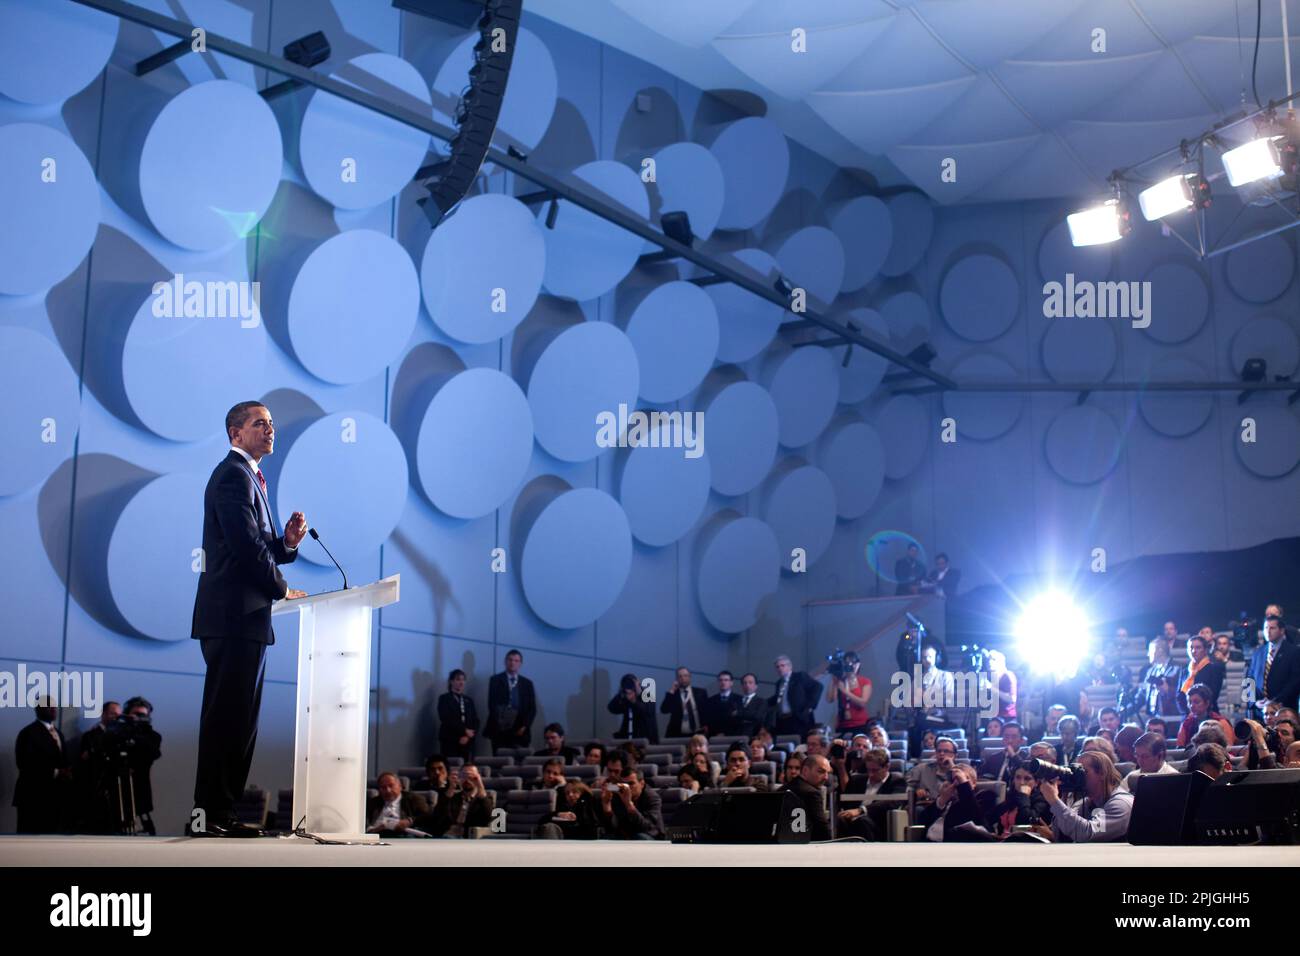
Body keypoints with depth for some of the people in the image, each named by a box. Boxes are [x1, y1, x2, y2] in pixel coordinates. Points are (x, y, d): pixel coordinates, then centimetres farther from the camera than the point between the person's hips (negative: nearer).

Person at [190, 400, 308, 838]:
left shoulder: (249, 477, 23)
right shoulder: (233, 475, -9)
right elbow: (246, 546, -18)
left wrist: (287, 541, 3)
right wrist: (281, 589, -9)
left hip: (245, 618, 10)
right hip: (234, 615, -10)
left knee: (238, 719, 11)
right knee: (227, 716, -9)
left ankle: (222, 813, 15)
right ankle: (209, 814, -7)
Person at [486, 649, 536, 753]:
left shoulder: (527, 683, 14)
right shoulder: (495, 680, 6)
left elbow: (532, 708, 9)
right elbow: (492, 704, -2)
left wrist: (524, 726, -4)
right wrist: (499, 724, -12)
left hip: (520, 732, 2)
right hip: (500, 730, -2)